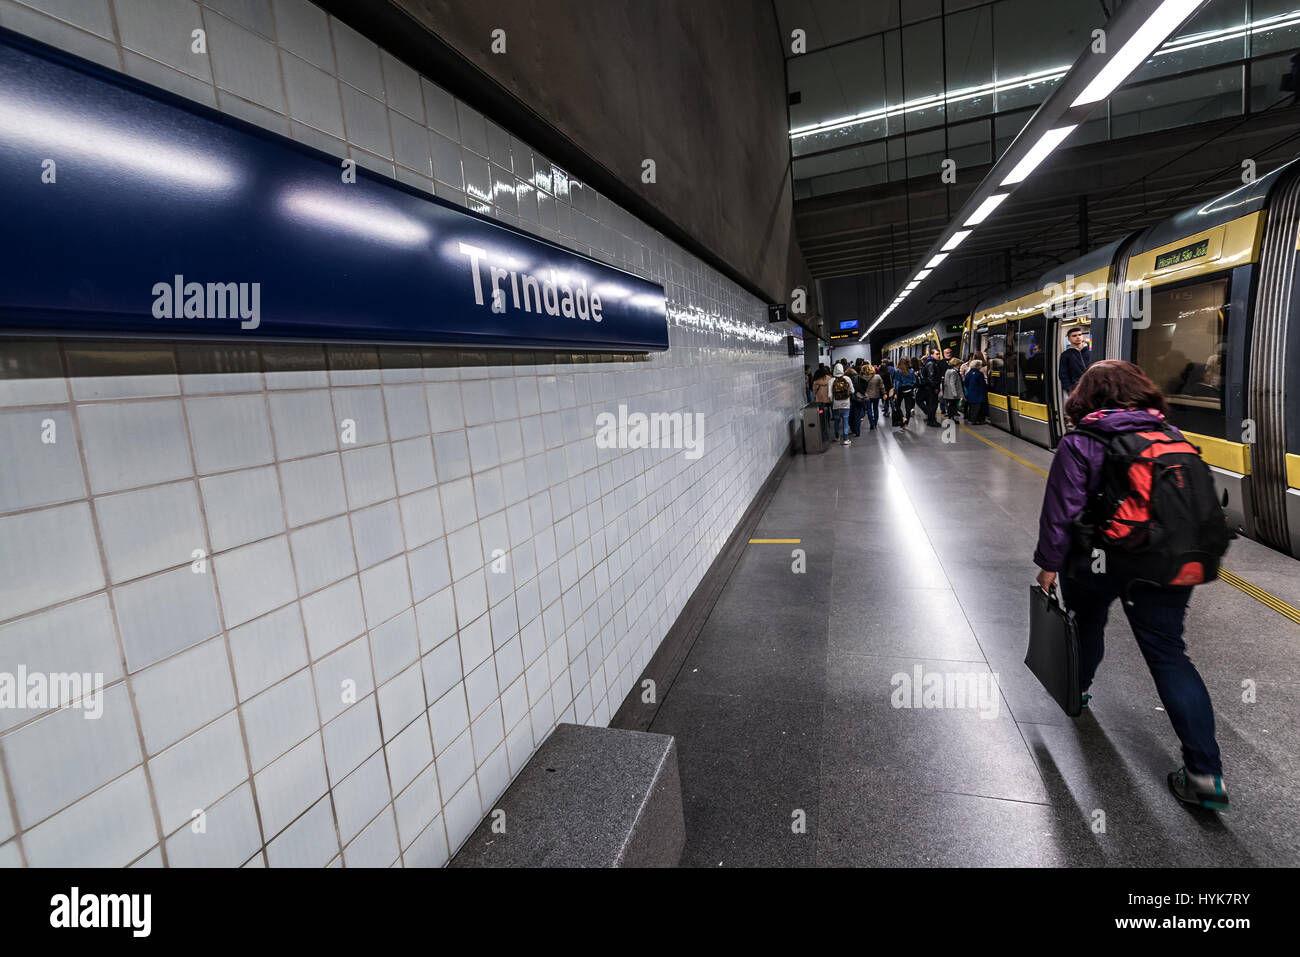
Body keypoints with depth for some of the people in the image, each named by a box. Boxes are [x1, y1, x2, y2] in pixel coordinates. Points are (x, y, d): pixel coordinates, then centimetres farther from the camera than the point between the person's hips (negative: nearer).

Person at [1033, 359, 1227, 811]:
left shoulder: (1078, 444, -11)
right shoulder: (1172, 436, 5)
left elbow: (1061, 511, -13)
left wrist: (1049, 563, -4)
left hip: (1098, 562, -3)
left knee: (1087, 622, 24)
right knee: (1169, 655, 7)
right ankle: (1205, 772, 4)